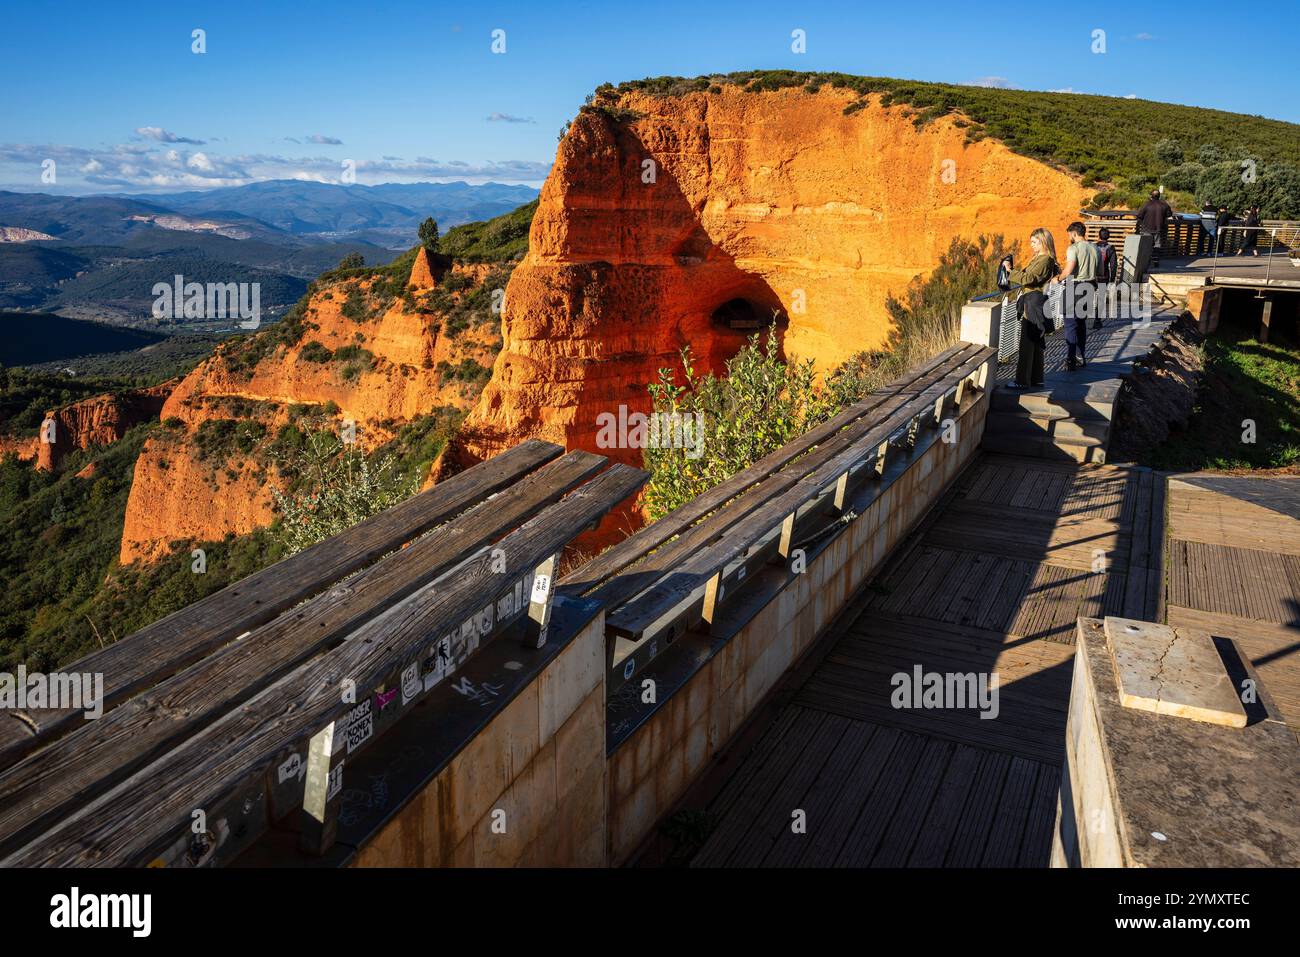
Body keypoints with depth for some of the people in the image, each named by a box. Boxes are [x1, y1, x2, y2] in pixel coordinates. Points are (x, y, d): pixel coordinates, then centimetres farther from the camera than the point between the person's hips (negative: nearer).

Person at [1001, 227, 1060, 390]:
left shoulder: (1045, 260, -13)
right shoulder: (1038, 259, 18)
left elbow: (1029, 278, -22)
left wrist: (1010, 271, -17)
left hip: (1033, 305, -10)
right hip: (1030, 305, 10)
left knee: (1027, 343, -9)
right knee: (1035, 343, 14)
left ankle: (1023, 381, -8)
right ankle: (1036, 379, 21)